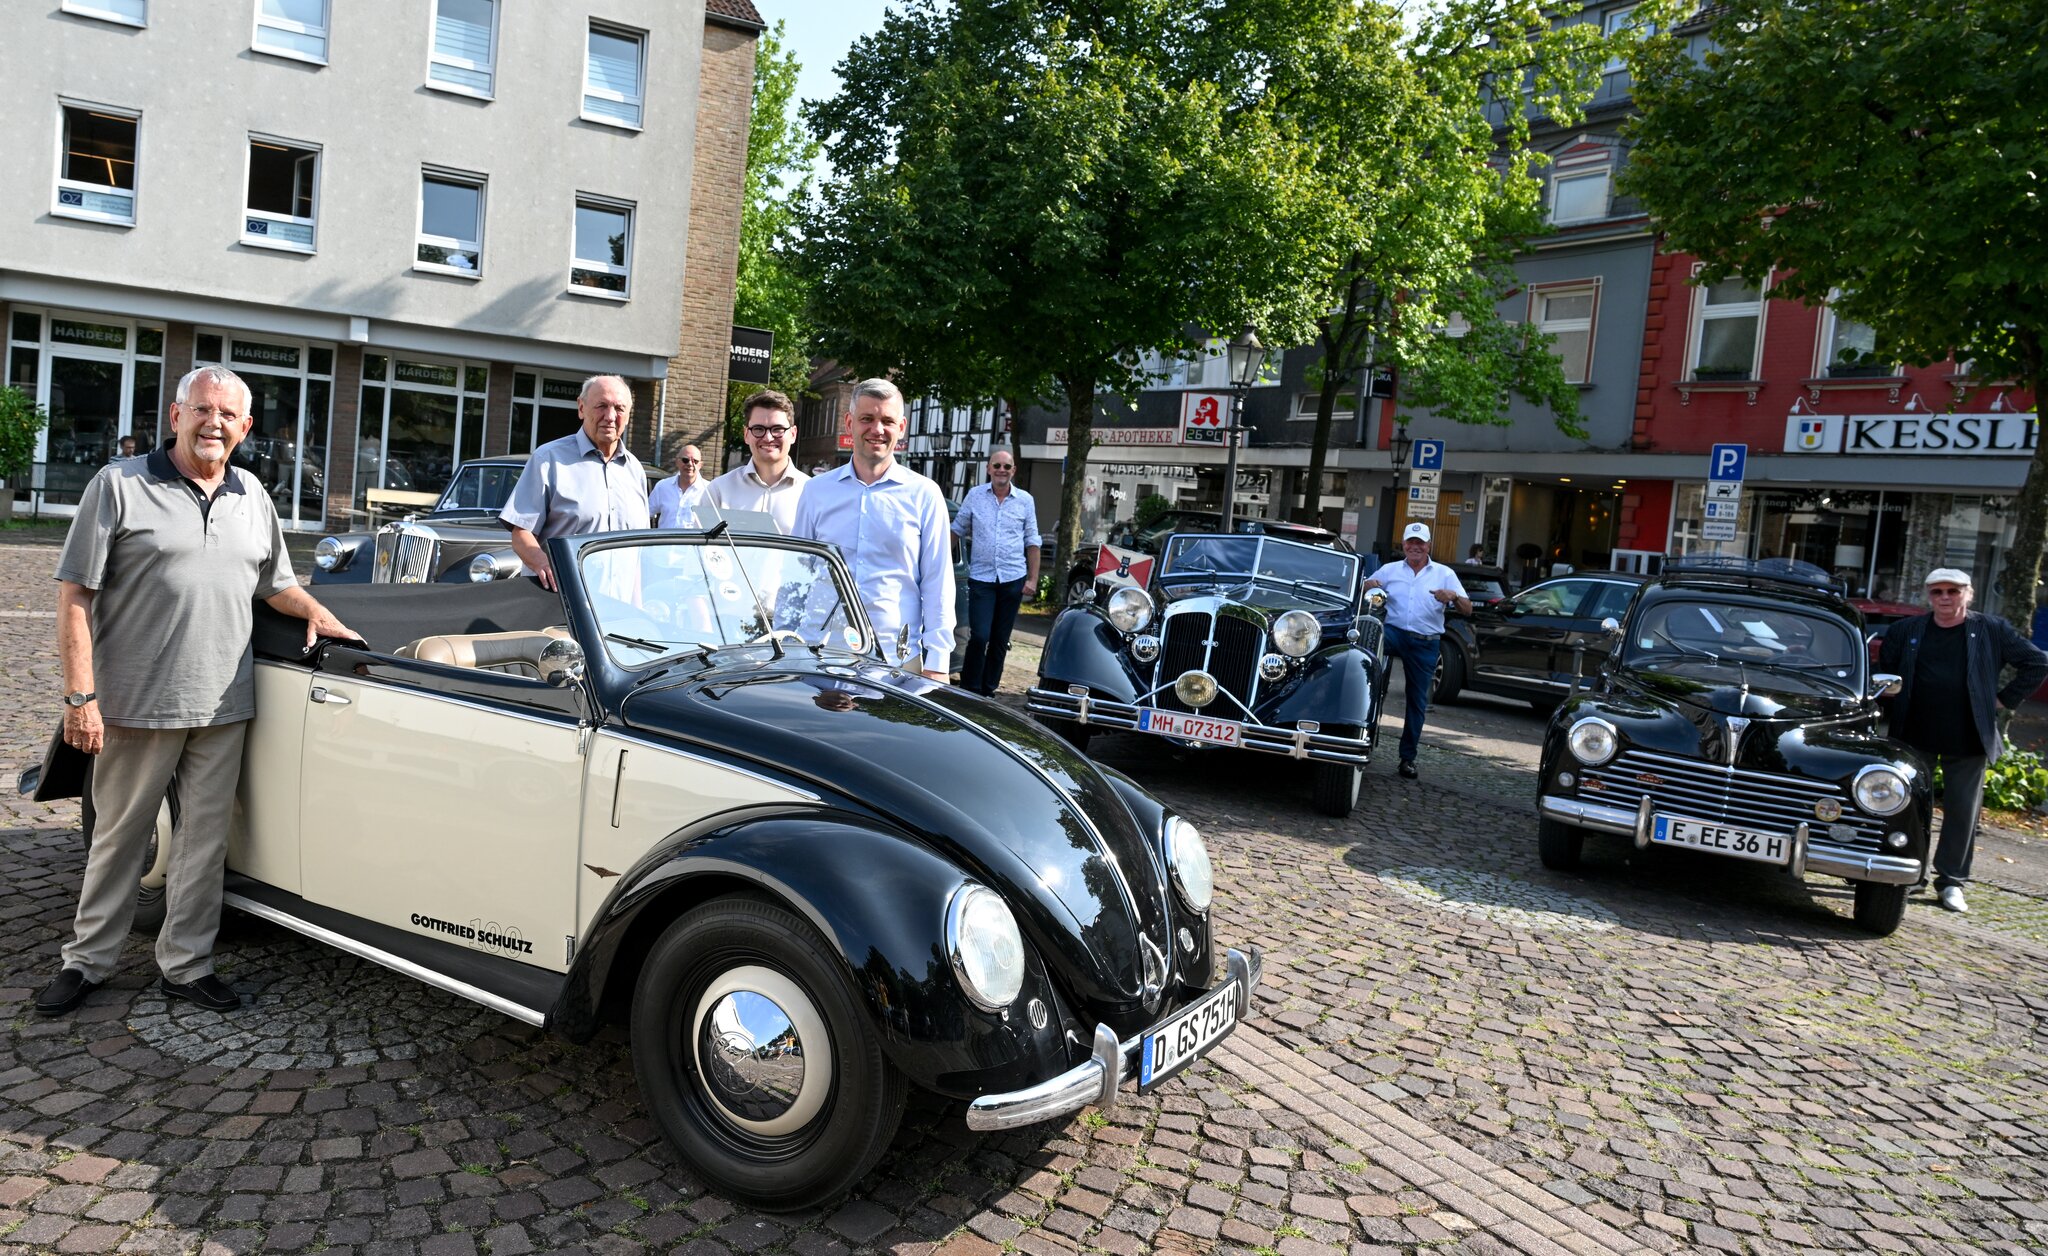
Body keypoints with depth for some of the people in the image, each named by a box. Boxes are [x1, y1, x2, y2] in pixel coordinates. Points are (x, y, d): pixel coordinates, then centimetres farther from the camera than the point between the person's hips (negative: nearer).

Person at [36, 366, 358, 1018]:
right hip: (136, 701, -4)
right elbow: (75, 594, -8)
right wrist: (80, 697, -14)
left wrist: (315, 612, 2)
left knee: (206, 839, 10)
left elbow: (276, 583, 25)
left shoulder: (252, 496, 11)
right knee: (119, 835, 10)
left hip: (223, 706, 4)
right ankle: (86, 960, 27)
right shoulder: (120, 484, -4)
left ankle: (187, 965, 22)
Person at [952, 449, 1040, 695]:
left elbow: (1032, 542, 9)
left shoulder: (1025, 500, 5)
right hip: (981, 577, -2)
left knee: (1000, 640, 8)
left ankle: (988, 689, 20)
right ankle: (969, 689, 2)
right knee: (979, 636, -12)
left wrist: (1033, 578, 3)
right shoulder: (975, 495, 2)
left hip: (1013, 579, 2)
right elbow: (958, 530, 12)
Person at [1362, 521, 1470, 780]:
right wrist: (1368, 585, -14)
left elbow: (1467, 610, 1)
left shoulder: (1444, 574, 8)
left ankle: (1408, 757, 15)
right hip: (1393, 632, 0)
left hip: (1425, 643, 0)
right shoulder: (1390, 570, 12)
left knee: (1418, 701, 4)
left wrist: (1453, 597, -21)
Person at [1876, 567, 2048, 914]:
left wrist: (2005, 699, 2)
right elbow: (1883, 668, 17)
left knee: (1963, 812, 4)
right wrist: (1896, 702, 7)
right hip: (1914, 736, 1)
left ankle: (1951, 881, 15)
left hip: (1968, 741, -1)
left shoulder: (1992, 631, 1)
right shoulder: (1906, 631, 4)